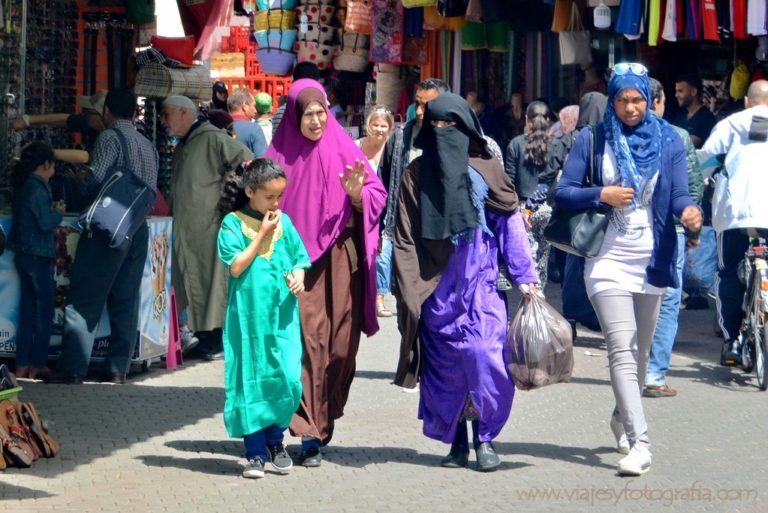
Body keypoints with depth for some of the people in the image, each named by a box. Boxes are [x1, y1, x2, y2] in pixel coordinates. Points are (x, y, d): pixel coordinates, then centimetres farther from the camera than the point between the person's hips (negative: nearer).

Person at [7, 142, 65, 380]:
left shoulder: (22, 184, 10)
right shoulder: (37, 187, -17)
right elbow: (46, 223, -17)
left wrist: (52, 211, 8)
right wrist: (59, 211, 0)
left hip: (23, 254, 9)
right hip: (38, 255, -9)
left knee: (28, 308, 11)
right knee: (45, 309, -1)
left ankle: (22, 365, 11)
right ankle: (38, 365, 1)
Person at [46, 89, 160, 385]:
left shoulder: (110, 137, -6)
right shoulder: (147, 145, 15)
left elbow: (95, 179, -15)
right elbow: (151, 191, 14)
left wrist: (82, 188, 3)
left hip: (108, 227, -7)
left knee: (84, 299, -5)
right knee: (125, 301, 8)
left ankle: (72, 368, -8)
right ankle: (118, 368, 6)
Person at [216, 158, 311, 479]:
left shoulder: (284, 222, 9)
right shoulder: (233, 223, -3)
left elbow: (299, 258, 16)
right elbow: (236, 266, -10)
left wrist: (299, 276, -5)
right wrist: (262, 234, -10)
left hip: (282, 315, 3)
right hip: (249, 316, -3)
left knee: (286, 378, -2)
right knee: (251, 380, 0)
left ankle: (275, 441, 18)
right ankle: (255, 452, 8)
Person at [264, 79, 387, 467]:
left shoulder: (344, 151, 4)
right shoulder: (280, 156, 3)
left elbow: (377, 196, 2)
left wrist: (358, 193, -19)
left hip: (340, 263, 2)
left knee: (340, 344, 5)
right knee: (307, 342, -9)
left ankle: (326, 417, 25)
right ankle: (310, 435, -8)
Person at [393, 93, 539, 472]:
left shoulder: (485, 170, 5)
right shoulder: (417, 174, 8)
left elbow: (510, 223, 6)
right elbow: (405, 237, 6)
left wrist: (524, 276, 1)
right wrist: (408, 290, -1)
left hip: (480, 284, -1)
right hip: (436, 288, 1)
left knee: (486, 359, -12)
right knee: (445, 365, 1)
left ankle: (484, 437, 2)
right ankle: (457, 440, 12)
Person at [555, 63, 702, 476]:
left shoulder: (668, 141, 4)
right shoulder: (592, 139, 0)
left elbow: (679, 193, -4)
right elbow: (563, 192, -1)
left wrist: (688, 211, -27)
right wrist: (601, 195, -18)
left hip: (652, 260, 3)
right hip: (609, 260, -3)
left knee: (641, 350, 16)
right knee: (622, 349, -15)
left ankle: (622, 417, 40)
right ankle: (639, 442, -21)